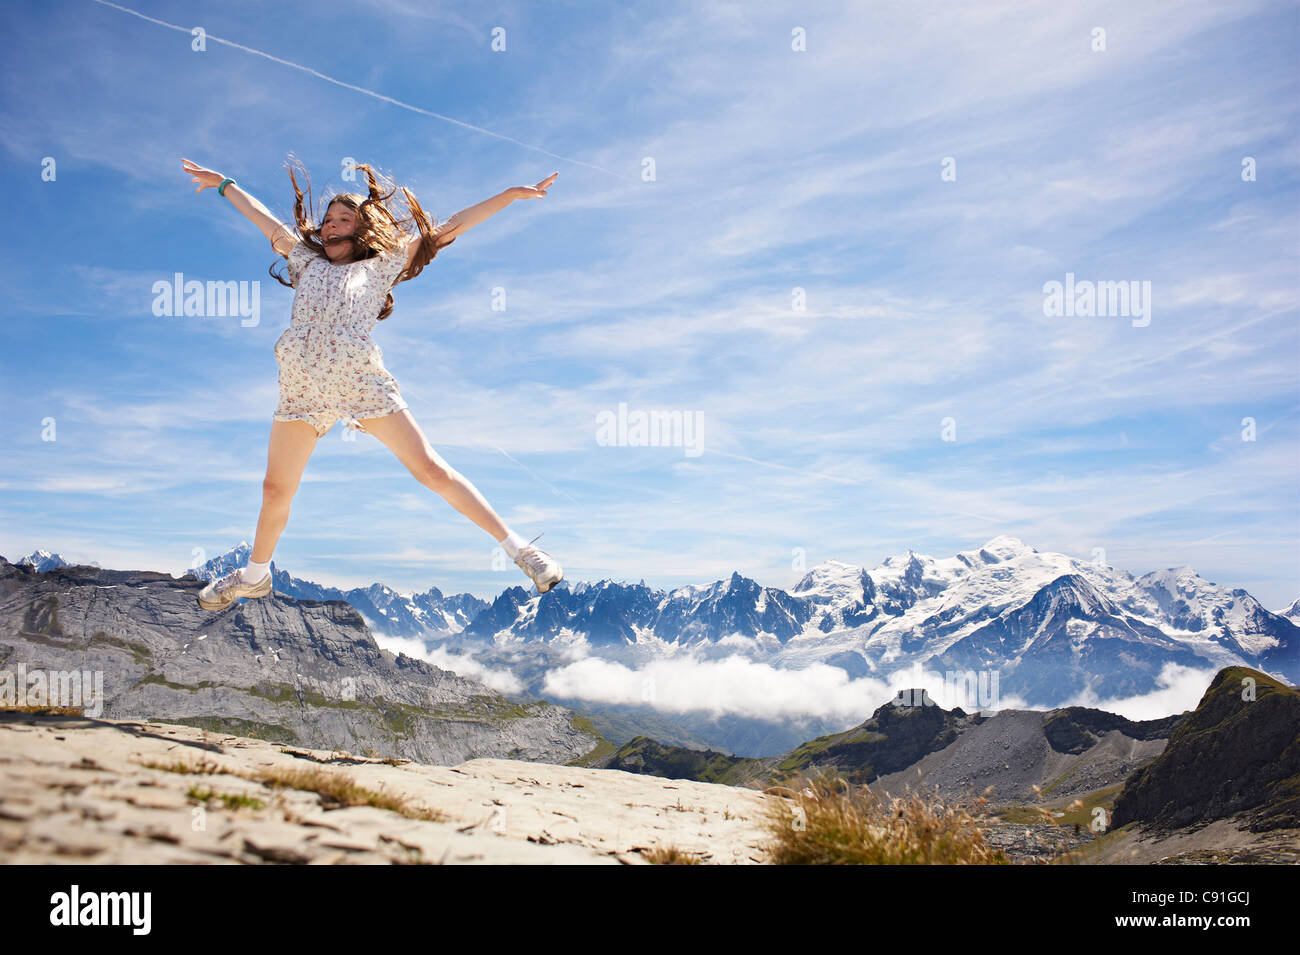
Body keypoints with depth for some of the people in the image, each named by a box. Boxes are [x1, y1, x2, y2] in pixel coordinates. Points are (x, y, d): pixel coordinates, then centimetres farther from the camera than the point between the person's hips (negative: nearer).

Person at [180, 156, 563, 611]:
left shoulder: (383, 264, 19)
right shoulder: (306, 261, 28)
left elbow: (446, 229, 16)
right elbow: (263, 217, 39)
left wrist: (513, 193, 16)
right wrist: (224, 184, 49)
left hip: (361, 379, -3)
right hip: (301, 385, 4)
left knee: (431, 470, -8)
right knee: (276, 491, 9)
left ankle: (516, 545, -4)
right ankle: (255, 575, 32)